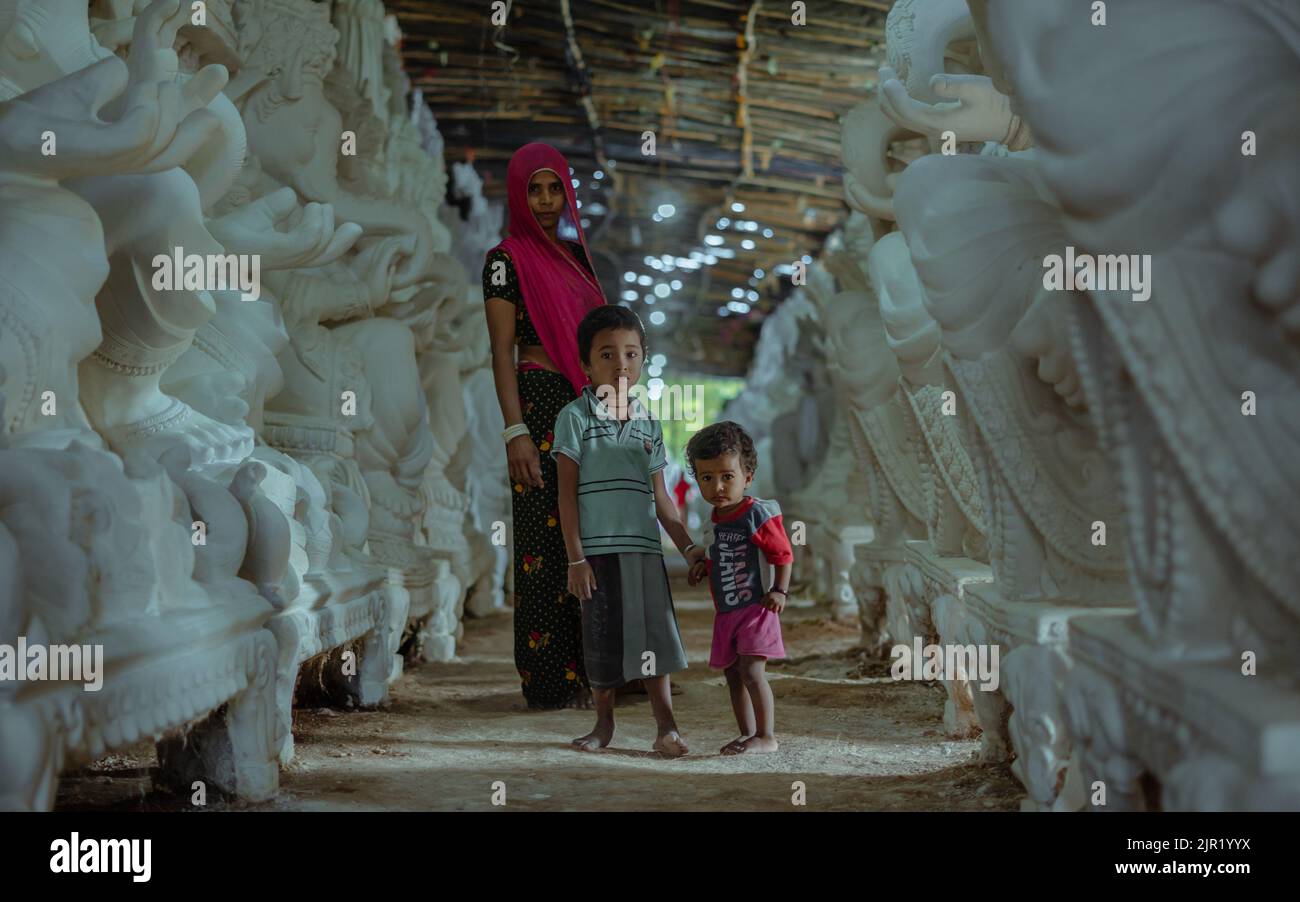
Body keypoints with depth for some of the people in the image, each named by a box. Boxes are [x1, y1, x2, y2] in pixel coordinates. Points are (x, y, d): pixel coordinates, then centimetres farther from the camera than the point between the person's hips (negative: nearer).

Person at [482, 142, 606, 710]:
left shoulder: (572, 254, 18)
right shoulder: (507, 259, -3)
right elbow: (502, 351, -9)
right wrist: (516, 431, -17)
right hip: (540, 405, -7)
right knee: (547, 541, -7)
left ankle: (585, 671, 12)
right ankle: (550, 681, -3)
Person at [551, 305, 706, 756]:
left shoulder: (648, 423, 11)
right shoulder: (575, 417, -2)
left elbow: (660, 495, 15)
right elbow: (567, 493, -4)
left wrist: (688, 546, 9)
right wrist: (576, 558, -9)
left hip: (645, 547, 3)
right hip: (598, 549, -3)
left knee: (654, 634, 0)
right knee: (602, 639, 5)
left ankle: (666, 726, 2)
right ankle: (604, 722, 20)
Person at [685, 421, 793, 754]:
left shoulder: (757, 513, -14)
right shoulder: (716, 518, 9)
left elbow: (782, 554, -10)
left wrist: (779, 590, -17)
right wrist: (703, 566, 7)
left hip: (754, 608, -8)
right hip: (726, 612, 8)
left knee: (751, 671, -15)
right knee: (733, 674, 11)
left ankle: (766, 736, -9)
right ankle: (747, 734, 20)